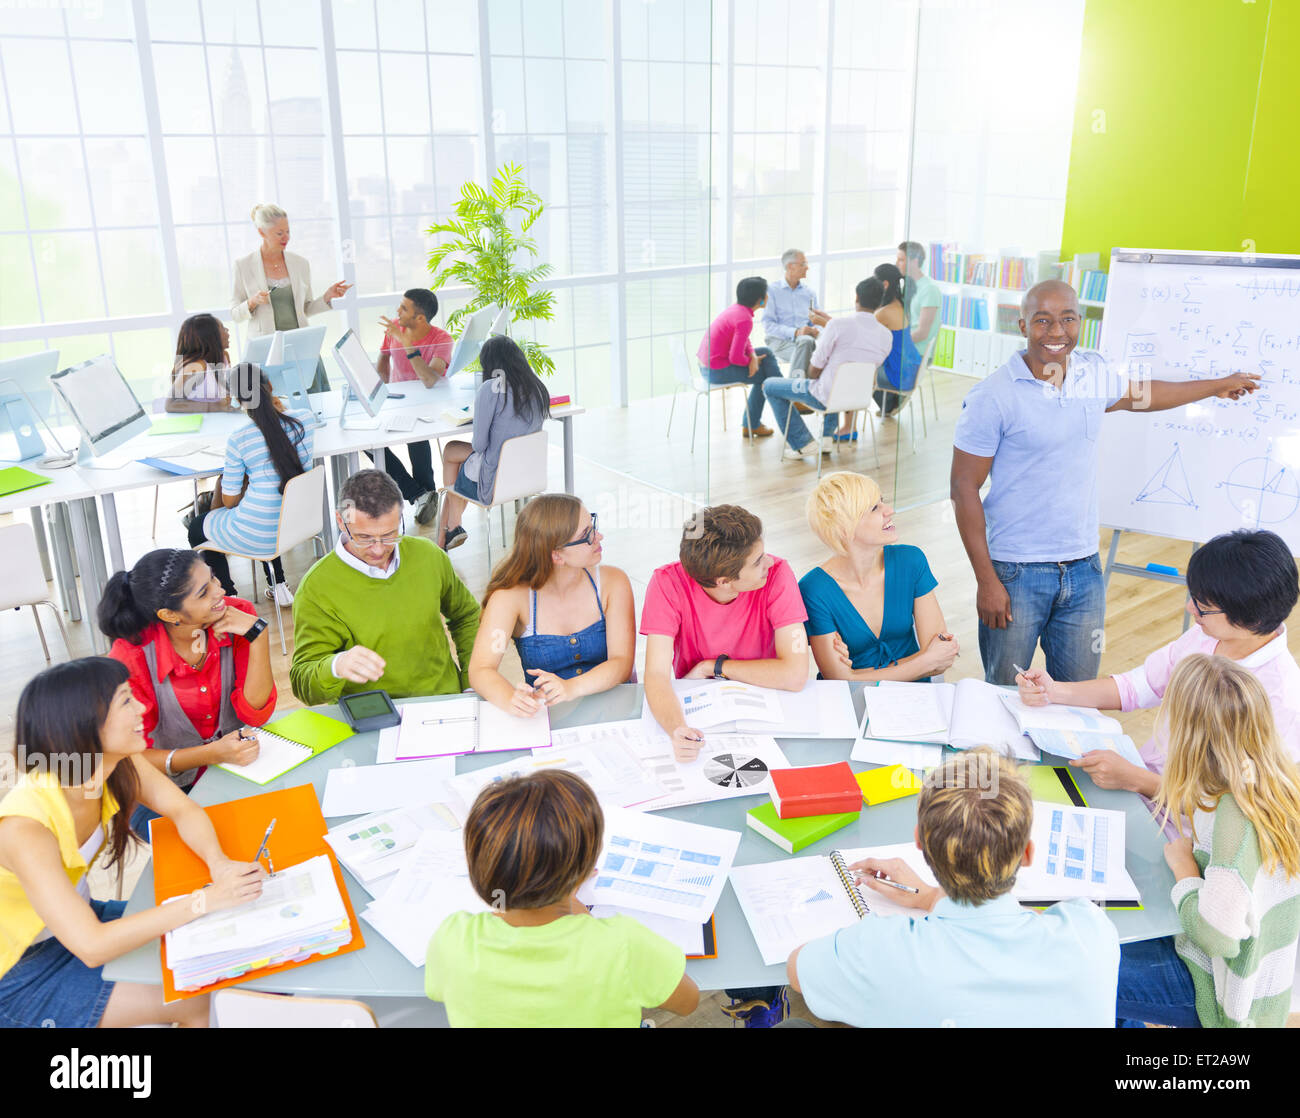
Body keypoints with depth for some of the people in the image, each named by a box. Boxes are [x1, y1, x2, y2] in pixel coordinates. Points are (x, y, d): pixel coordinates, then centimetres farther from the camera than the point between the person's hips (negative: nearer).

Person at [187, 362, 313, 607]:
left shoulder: (238, 438, -17)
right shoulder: (303, 420, -8)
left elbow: (229, 501, -7)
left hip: (256, 536, -5)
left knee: (196, 528, 26)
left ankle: (229, 598, 27)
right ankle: (279, 586, 39)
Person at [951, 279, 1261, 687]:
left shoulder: (1094, 373, 5)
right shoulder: (993, 396, -13)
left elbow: (1138, 394, 29)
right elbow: (964, 489, -11)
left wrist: (1220, 385, 43)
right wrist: (986, 581, -14)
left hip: (1084, 569, 5)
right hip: (1017, 573, -5)